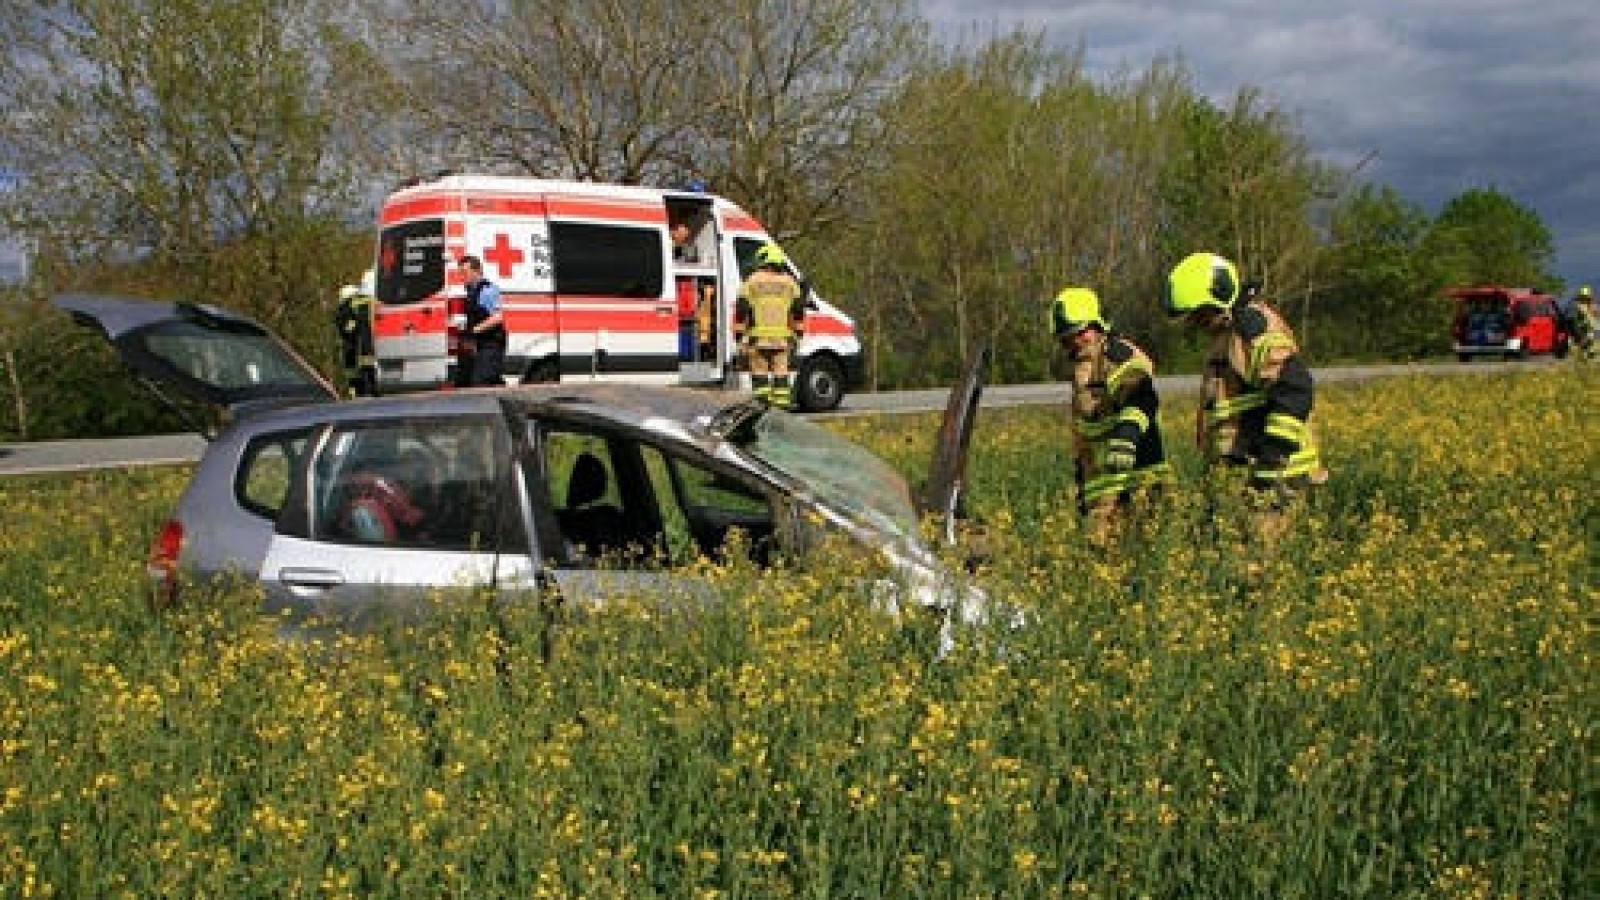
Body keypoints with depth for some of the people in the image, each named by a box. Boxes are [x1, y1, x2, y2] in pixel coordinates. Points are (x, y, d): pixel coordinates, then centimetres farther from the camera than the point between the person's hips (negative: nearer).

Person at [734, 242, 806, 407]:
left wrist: (738, 335, 5)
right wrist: (798, 332, 19)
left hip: (758, 336, -2)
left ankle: (762, 395, -1)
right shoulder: (789, 282, 11)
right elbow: (799, 310, 11)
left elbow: (741, 310, 0)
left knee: (759, 369, 4)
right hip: (782, 336, 2)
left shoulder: (752, 281, 3)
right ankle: (781, 397, 3)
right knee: (781, 369, 7)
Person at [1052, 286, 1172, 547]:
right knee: (1099, 543, 1)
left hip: (1136, 470, -8)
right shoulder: (1081, 369, 22)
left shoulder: (1121, 355, -7)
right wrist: (1081, 486, 28)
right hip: (1100, 480, 8)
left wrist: (1126, 436, -41)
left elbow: (1142, 399, -26)